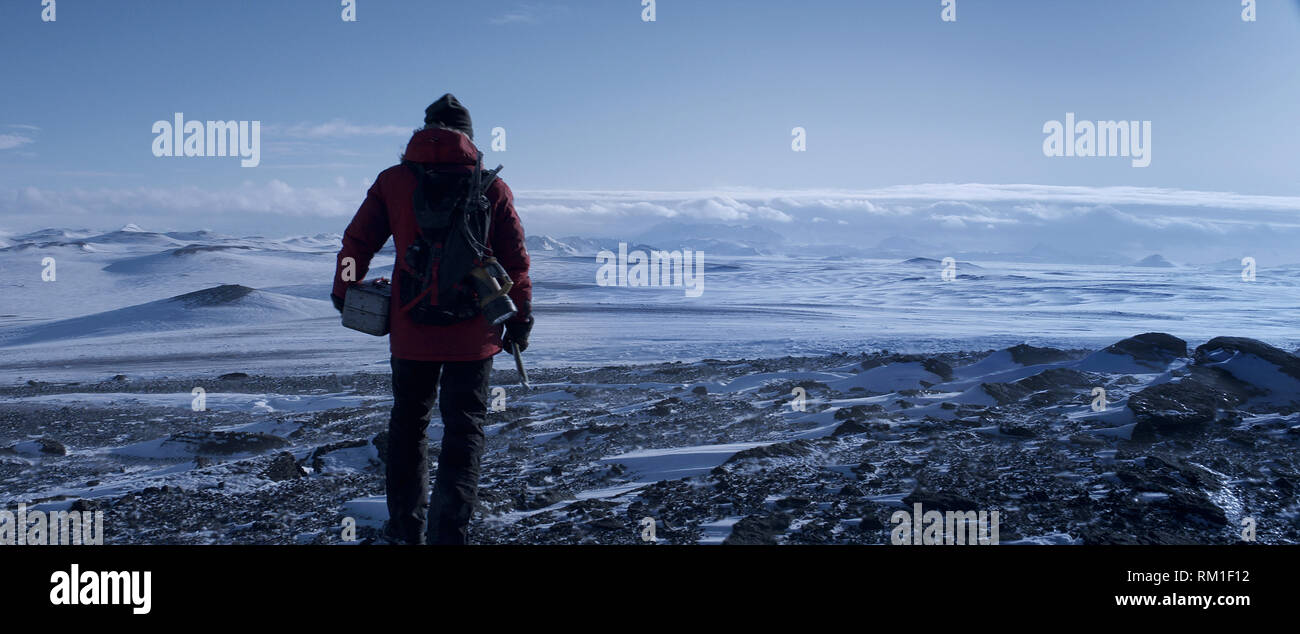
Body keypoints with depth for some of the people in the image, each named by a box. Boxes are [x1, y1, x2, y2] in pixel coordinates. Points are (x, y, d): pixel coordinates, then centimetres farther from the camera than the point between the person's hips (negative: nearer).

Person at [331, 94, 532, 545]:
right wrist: (520, 317, 9)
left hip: (411, 331, 2)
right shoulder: (492, 187, -1)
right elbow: (515, 259, 0)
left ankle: (407, 527, 25)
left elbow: (357, 240, 4)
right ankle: (449, 532, -3)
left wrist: (344, 292, 18)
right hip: (473, 335, -1)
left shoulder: (393, 181, 2)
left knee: (408, 423, 18)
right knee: (464, 431, 6)